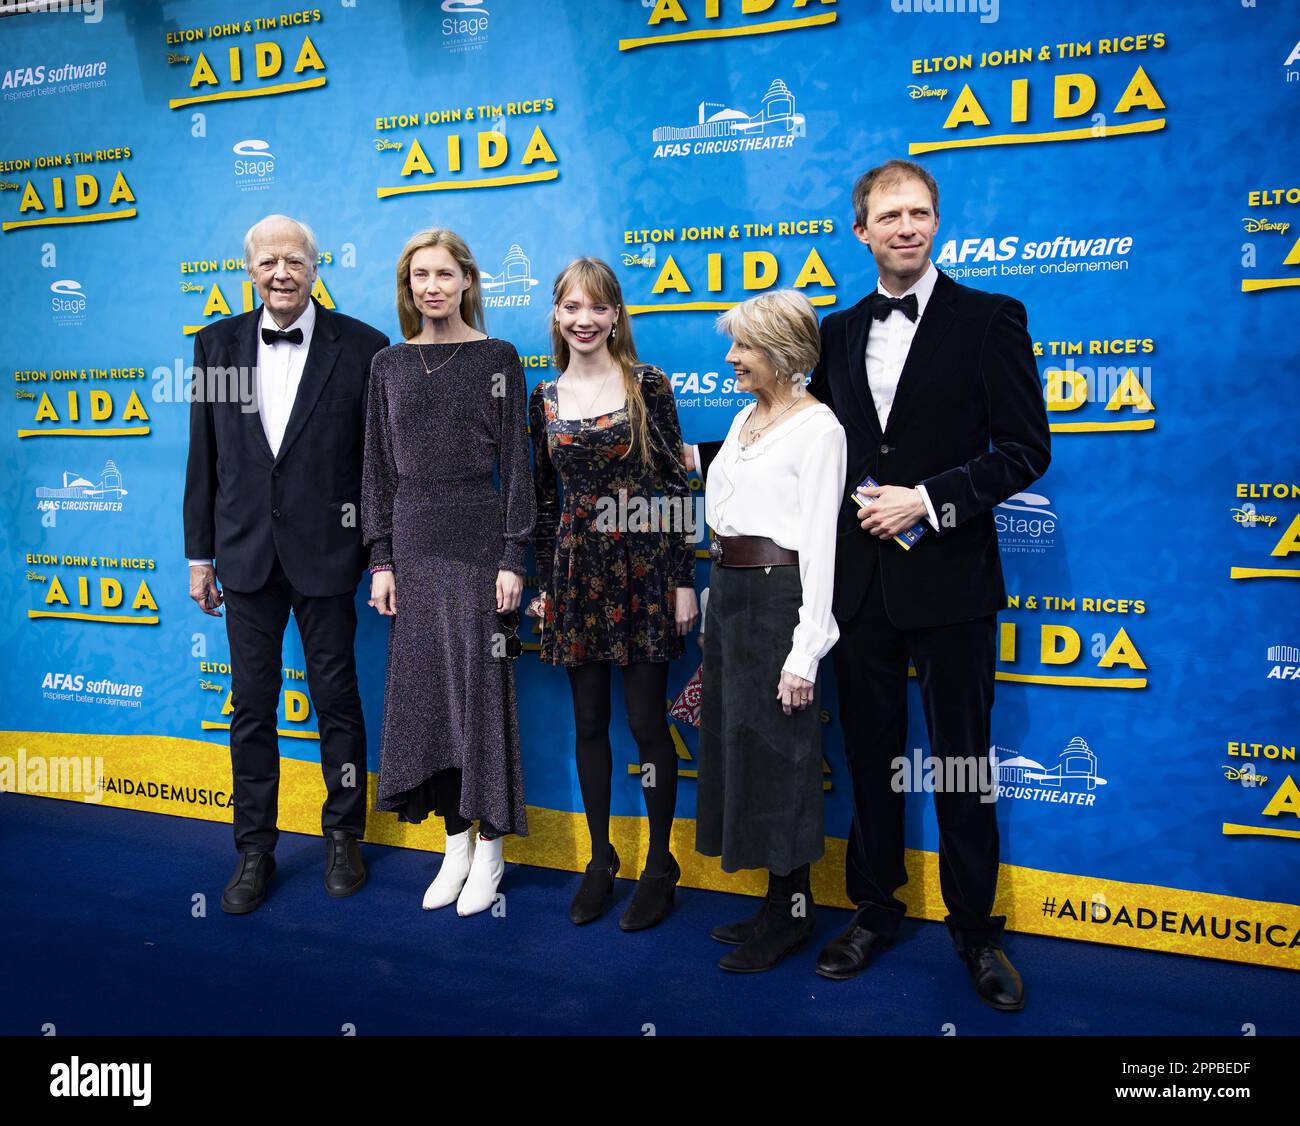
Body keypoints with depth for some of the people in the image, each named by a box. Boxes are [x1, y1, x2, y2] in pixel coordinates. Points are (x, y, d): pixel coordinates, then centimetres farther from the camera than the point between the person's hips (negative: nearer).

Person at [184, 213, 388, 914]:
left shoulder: (360, 347, -4)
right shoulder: (218, 343, 6)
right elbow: (204, 458, 8)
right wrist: (200, 554, 7)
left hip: (325, 551, -3)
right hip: (247, 552, 3)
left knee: (337, 698, 9)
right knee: (251, 704, 10)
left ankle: (343, 838, 28)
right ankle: (254, 851, 25)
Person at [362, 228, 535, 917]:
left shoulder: (497, 358, 0)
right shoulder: (389, 364, 10)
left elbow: (515, 463, -3)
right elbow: (378, 467, 9)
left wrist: (513, 557, -9)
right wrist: (382, 559, 4)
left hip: (479, 537, -4)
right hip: (413, 542, 4)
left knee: (482, 684, 0)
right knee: (424, 687, 6)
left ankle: (489, 847, 14)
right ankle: (455, 841, 21)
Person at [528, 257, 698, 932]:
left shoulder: (648, 385, -3)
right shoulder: (544, 399, 8)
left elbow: (675, 485, -4)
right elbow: (544, 499, 11)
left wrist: (684, 579, -7)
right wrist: (542, 584, 10)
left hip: (643, 566, -3)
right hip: (576, 573, 4)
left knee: (646, 720, 1)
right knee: (589, 721, 10)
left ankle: (660, 865, 18)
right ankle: (601, 858, 26)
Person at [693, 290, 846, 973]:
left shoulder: (818, 429, -10)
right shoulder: (745, 418, 15)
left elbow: (819, 541, -14)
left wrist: (805, 653, -17)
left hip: (776, 595, -9)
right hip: (727, 591, 9)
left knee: (775, 753, 1)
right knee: (735, 744, 13)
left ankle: (793, 913, 18)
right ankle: (778, 902, 27)